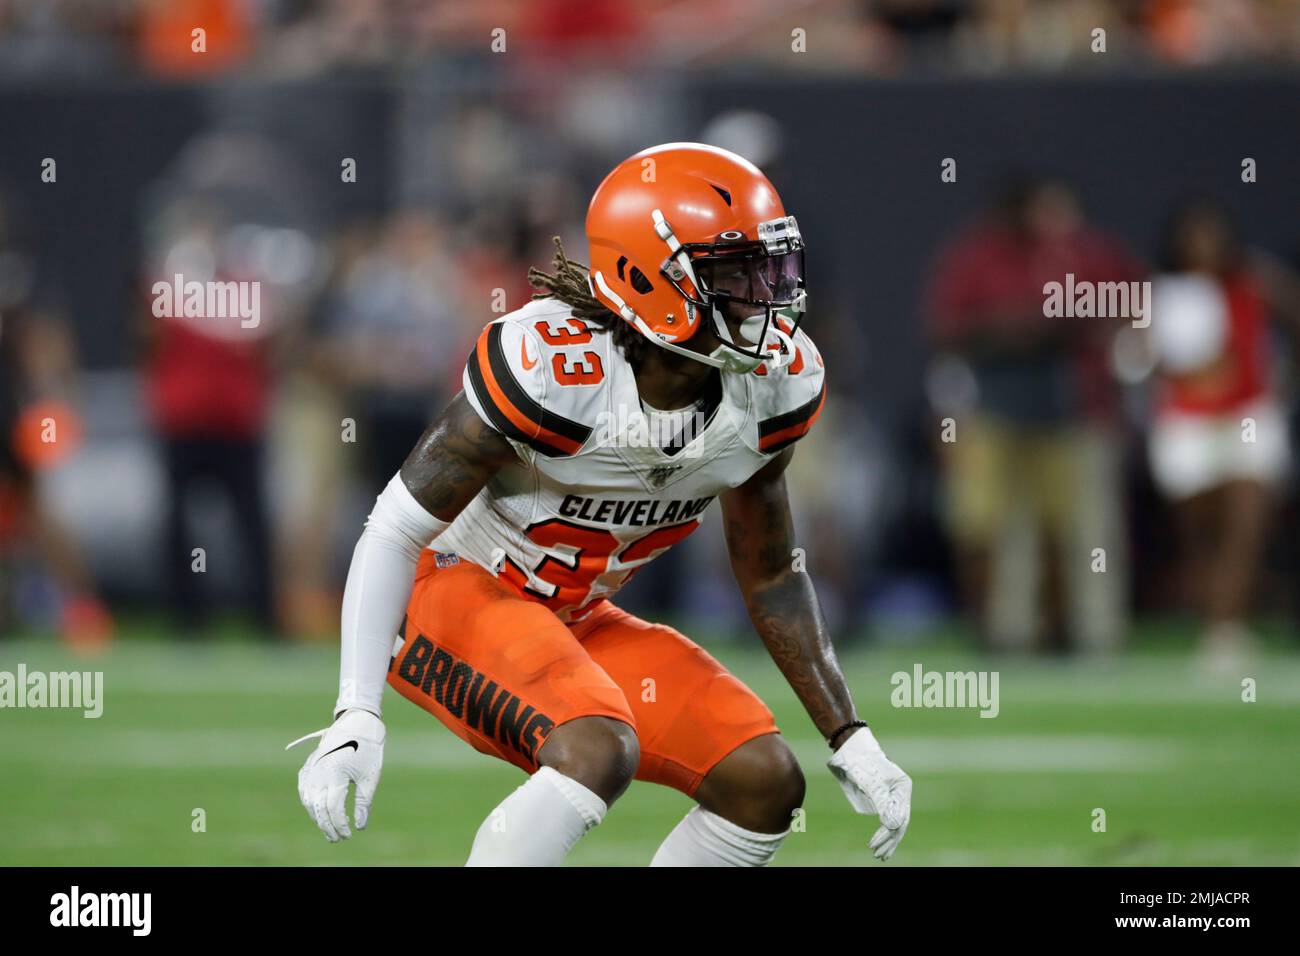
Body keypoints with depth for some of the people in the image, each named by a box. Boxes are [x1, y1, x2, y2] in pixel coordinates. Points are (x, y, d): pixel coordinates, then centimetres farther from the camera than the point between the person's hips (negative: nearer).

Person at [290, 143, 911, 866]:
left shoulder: (776, 385, -8)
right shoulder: (553, 367, -29)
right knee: (600, 750, -33)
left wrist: (849, 738, 5)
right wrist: (356, 720, -31)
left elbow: (770, 577, 8)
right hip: (454, 591, -8)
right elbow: (396, 531, -23)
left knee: (766, 782, -7)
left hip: (576, 619, 8)